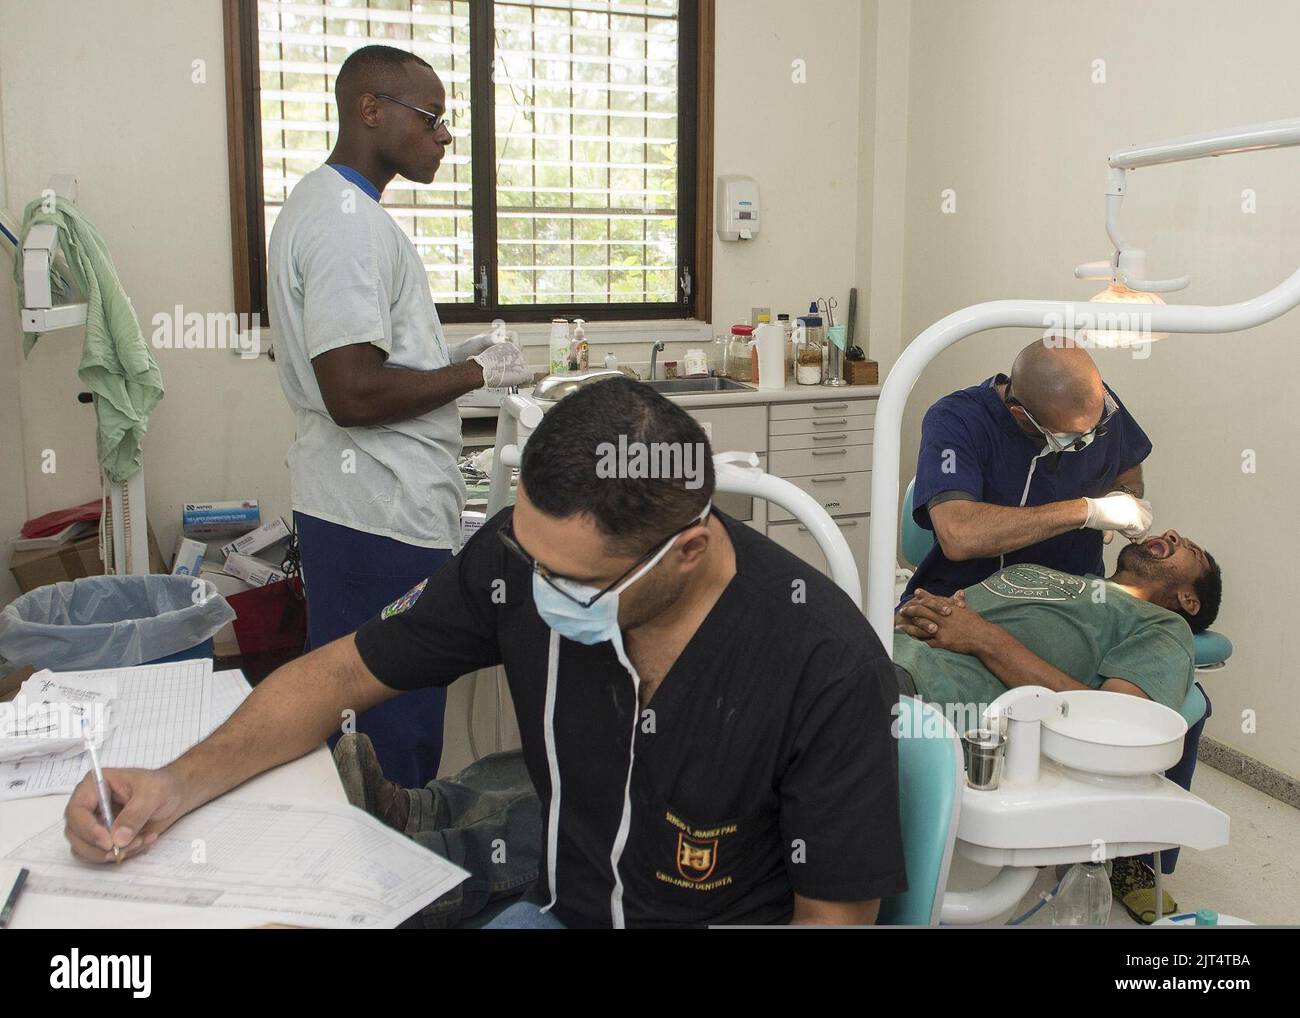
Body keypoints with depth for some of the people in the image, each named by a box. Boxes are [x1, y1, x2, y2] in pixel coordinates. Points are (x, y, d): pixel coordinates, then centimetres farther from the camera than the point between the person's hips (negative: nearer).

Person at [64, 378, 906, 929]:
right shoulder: (521, 555, -12)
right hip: (561, 908, 3)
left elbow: (834, 914, -12)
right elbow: (341, 674, 2)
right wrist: (175, 787, -11)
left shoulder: (827, 667, -23)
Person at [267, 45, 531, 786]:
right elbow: (353, 396, -24)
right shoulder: (348, 220, -17)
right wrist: (476, 373, -12)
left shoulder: (329, 203, 16)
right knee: (395, 735, -1)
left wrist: (452, 358, 12)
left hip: (362, 509, 11)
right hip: (382, 523, -11)